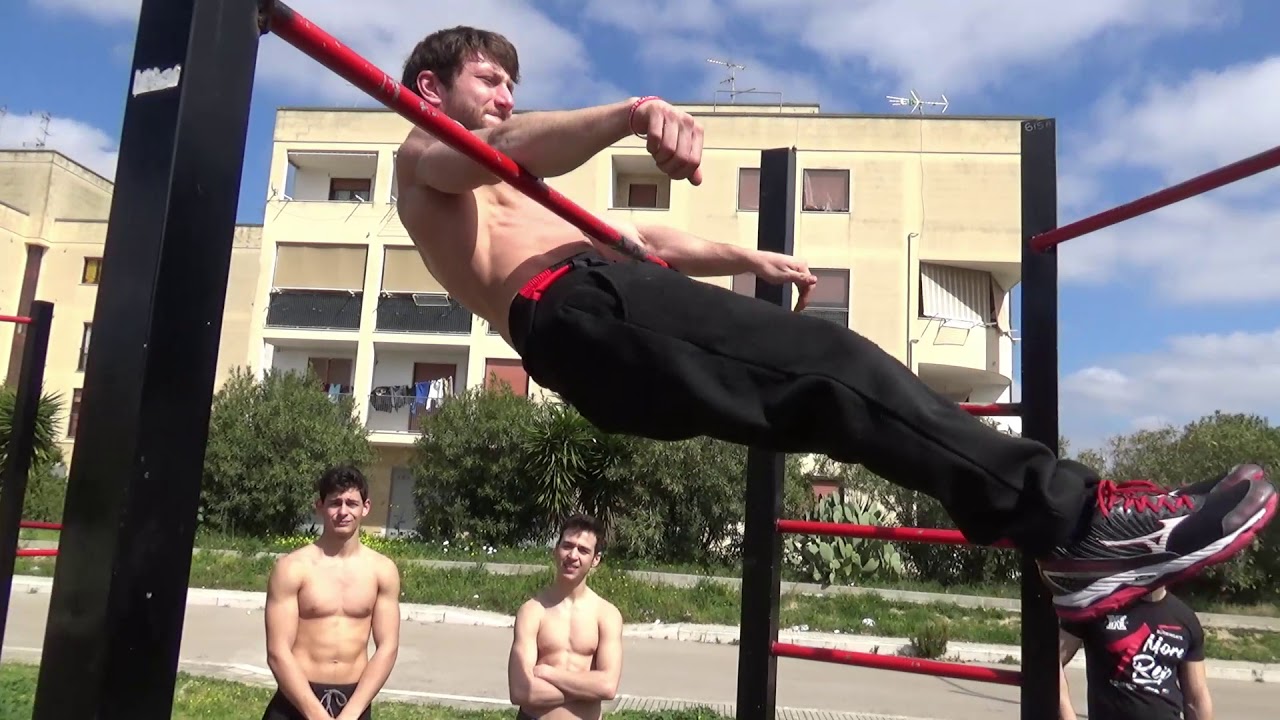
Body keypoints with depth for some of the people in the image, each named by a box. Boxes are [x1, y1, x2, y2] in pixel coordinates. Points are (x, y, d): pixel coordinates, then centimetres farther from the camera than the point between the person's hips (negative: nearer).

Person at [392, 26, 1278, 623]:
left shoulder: (512, 189, 42)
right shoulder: (424, 157, 15)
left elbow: (642, 239, 39)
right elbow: (513, 152, -11)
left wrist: (746, 258, 32)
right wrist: (632, 112, -29)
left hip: (607, 325, 8)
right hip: (580, 309, -8)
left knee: (830, 391, -7)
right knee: (833, 364, -21)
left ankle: (1072, 535, -11)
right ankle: (1079, 519, -23)